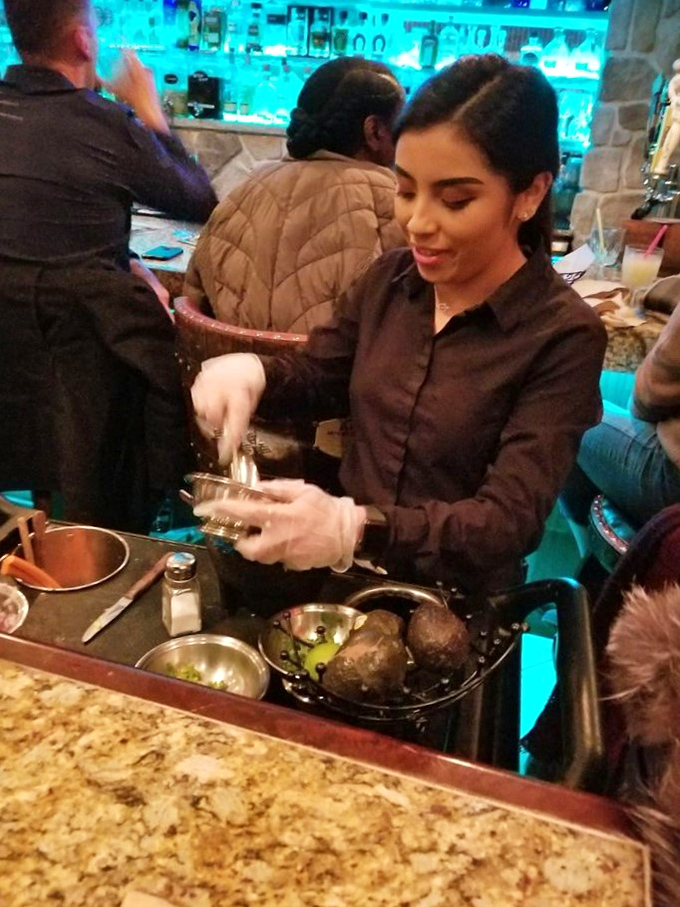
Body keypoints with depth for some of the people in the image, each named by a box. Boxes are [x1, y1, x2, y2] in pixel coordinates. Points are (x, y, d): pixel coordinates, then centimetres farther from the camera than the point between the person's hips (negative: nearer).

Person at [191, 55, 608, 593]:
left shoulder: (564, 337, -15)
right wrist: (251, 373, -9)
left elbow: (510, 519, -21)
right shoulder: (389, 279, 0)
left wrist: (358, 529, -37)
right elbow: (321, 379, 13)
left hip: (456, 607, -4)